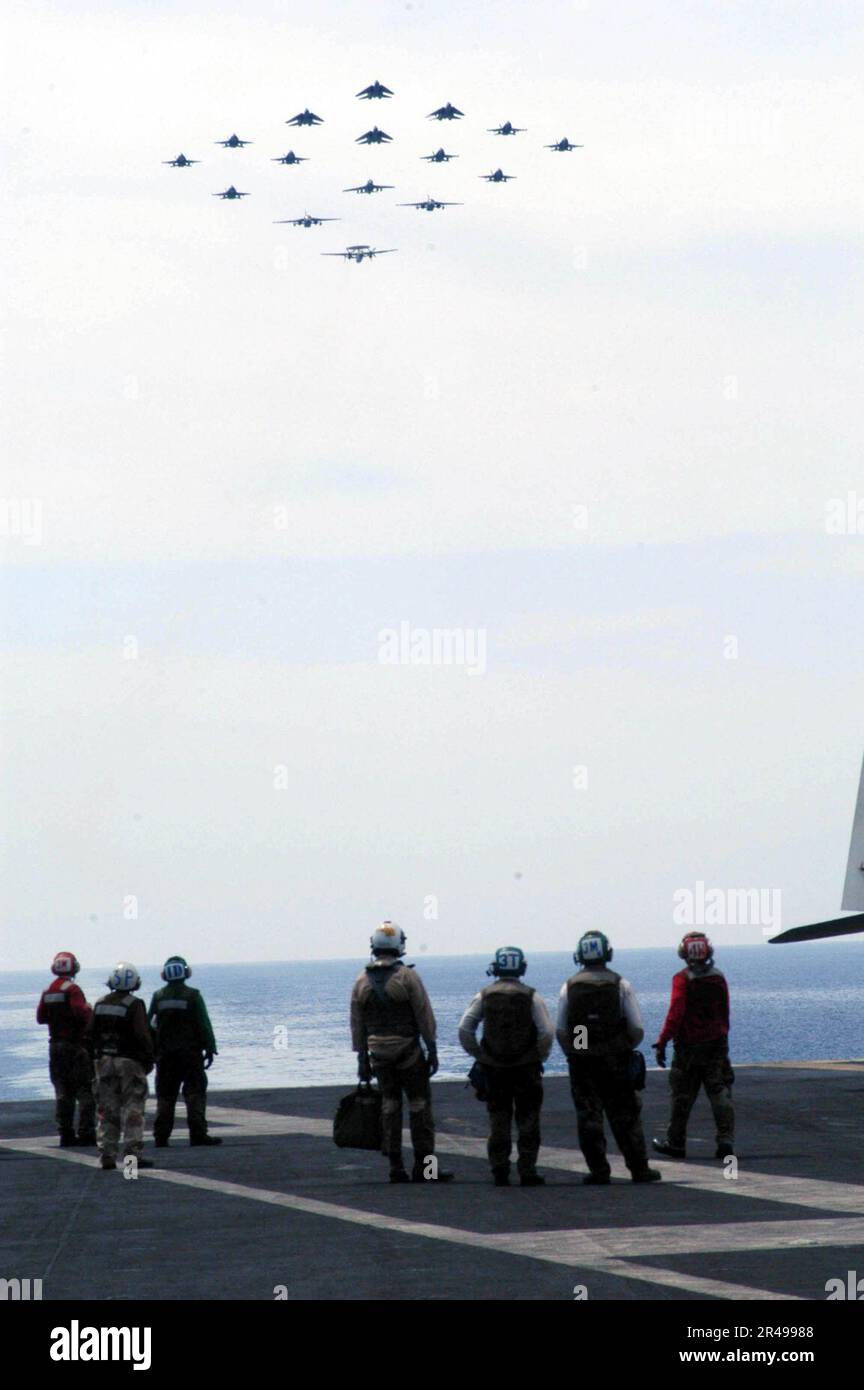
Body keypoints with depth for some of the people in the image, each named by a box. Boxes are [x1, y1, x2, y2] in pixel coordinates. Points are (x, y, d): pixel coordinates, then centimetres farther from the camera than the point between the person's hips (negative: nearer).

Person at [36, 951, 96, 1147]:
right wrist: (88, 1009, -3)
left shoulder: (47, 992, 7)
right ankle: (86, 1132, -5)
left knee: (62, 1092, 10)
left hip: (56, 1046, 6)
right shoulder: (72, 989, -13)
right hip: (76, 1045, -6)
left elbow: (41, 1017, 12)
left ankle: (65, 1133, 8)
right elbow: (80, 1012, -23)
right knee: (85, 1090, -1)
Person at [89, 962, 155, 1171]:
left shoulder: (100, 1004, 6)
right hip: (129, 1062, -5)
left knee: (107, 1110, 9)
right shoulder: (134, 1005, -12)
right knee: (133, 1109, -1)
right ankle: (132, 1154, -7)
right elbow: (142, 1035, -14)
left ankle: (107, 1155, 7)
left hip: (104, 1060, 5)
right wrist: (149, 1059, -3)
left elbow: (91, 1033, 8)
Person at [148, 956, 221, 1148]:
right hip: (190, 1052, -3)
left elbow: (150, 1025, 7)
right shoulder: (193, 995, -7)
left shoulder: (158, 997, 4)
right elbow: (204, 1025, -8)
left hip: (165, 1053, 3)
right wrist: (210, 1049, -2)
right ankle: (198, 1134, -7)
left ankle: (161, 1136, 4)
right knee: (195, 1093, 0)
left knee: (165, 1096, 7)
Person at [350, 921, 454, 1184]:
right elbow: (425, 1017, -10)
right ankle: (424, 1167, -2)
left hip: (378, 1054, 4)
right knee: (420, 1106, 1)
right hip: (408, 1051, -4)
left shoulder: (361, 981, 3)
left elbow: (357, 1025, 6)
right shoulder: (407, 977, -10)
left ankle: (396, 1167, 7)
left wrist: (362, 1059, 12)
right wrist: (432, 1051, -3)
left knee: (389, 1108, 9)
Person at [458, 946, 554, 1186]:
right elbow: (547, 1032, -11)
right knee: (528, 1121, 6)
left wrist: (479, 1055, 6)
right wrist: (540, 1058, 3)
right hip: (527, 1067, -2)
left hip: (493, 1068, 2)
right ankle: (527, 1172, 3)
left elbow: (464, 1029, -5)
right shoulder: (531, 997, -5)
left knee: (498, 1121, 9)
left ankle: (500, 1173, 8)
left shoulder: (484, 996, 0)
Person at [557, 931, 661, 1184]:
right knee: (625, 1116, 5)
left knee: (588, 1116, 5)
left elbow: (560, 1031, -2)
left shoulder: (569, 987, -1)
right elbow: (637, 1029, -4)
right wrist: (627, 1047, 14)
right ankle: (639, 1169, 6)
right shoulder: (620, 985, -3)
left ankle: (598, 1170, 3)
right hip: (616, 1060, 0)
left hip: (581, 1061, 0)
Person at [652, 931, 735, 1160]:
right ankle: (726, 1140, -10)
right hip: (717, 1043, 3)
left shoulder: (682, 979, -11)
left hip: (688, 1046, -3)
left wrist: (662, 1042, -17)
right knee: (720, 1092, 2)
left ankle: (676, 1143, 15)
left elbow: (676, 1014, -18)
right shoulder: (719, 978, 4)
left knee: (682, 1096, 7)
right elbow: (725, 1014, 13)